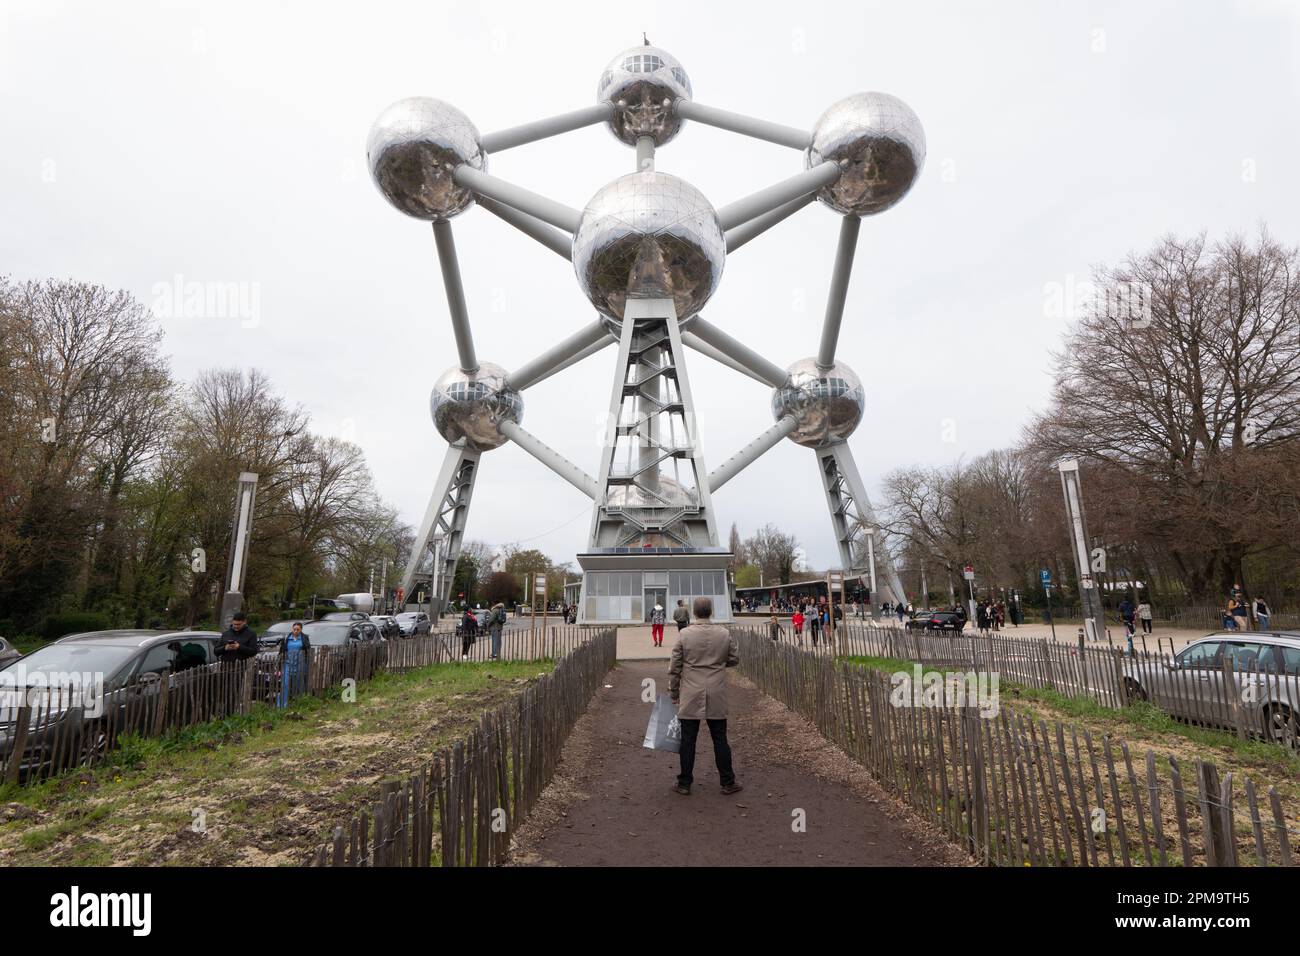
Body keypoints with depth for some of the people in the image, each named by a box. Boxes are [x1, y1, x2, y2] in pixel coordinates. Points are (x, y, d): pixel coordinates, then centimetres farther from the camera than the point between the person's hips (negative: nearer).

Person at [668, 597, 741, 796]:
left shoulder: (684, 635, -8)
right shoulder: (724, 634, -3)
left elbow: (674, 668, -3)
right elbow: (734, 659, 9)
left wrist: (673, 693, 8)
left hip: (690, 695, -1)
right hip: (716, 696, 2)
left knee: (688, 740, 7)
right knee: (720, 739, 12)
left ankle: (684, 783, 16)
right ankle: (728, 782, 20)